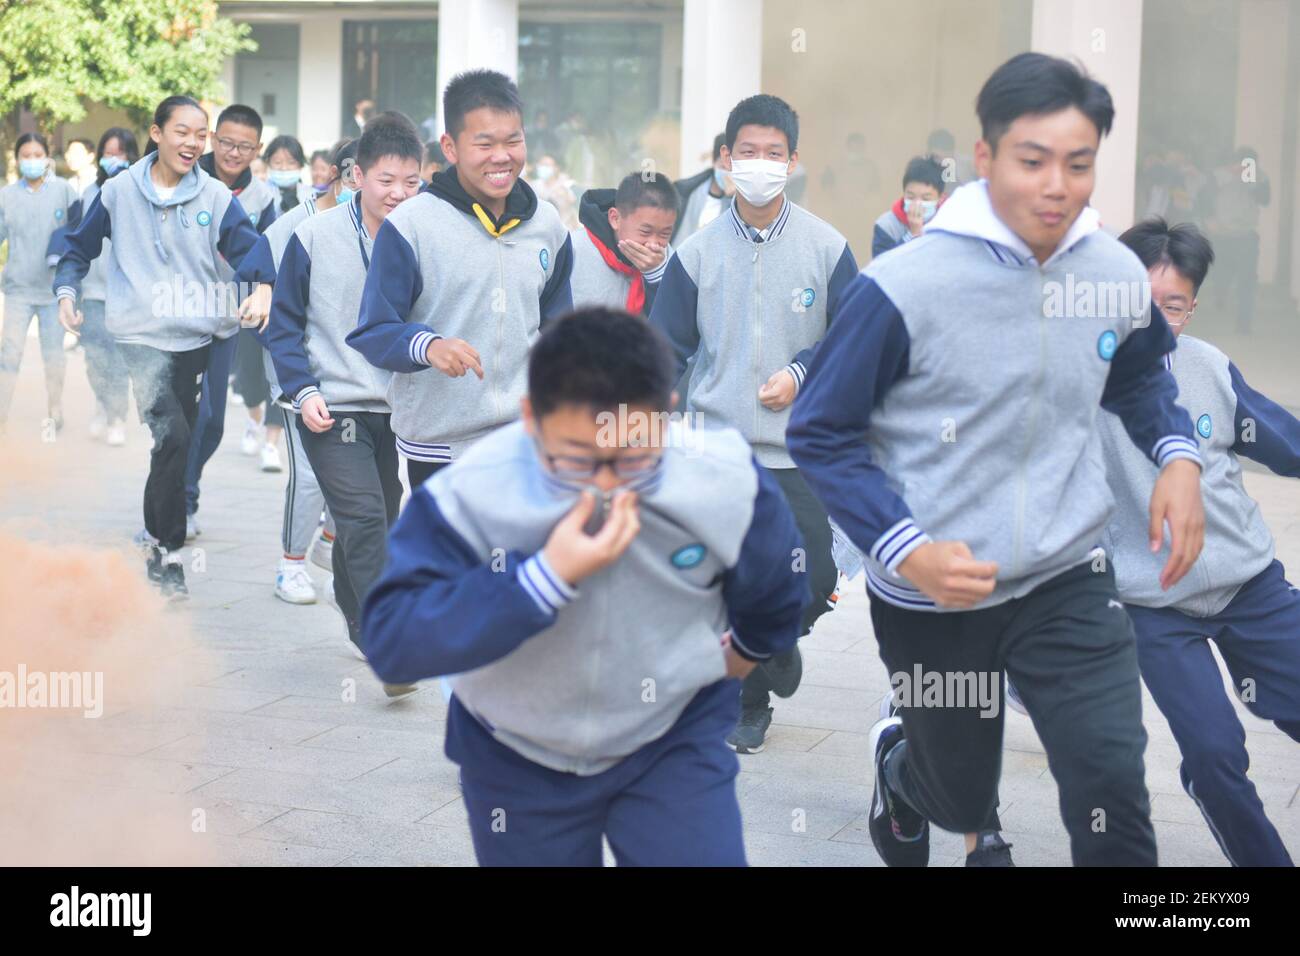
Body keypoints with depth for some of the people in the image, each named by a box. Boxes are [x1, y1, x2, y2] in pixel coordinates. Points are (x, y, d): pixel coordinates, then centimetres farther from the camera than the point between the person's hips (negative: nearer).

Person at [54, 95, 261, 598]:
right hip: (141, 334, -3)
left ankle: (156, 535, 33)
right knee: (172, 436, -19)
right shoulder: (119, 190, -1)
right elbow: (79, 248, 9)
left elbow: (250, 251, -7)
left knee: (175, 443, 12)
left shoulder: (215, 196, 0)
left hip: (195, 336, 3)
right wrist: (66, 290, -6)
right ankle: (168, 552, -8)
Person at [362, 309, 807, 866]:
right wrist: (546, 576, -41)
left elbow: (774, 582, 2)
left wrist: (750, 648, 23)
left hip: (675, 740, 0)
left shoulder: (726, 482, -21)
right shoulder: (467, 495, -28)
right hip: (516, 757, 0)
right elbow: (391, 642, -34)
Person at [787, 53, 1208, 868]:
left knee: (1111, 786, -12)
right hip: (932, 596, -2)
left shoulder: (1118, 276, -5)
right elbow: (821, 433, -12)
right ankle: (900, 766, 54)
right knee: (962, 802, 16)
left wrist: (1178, 455, -2)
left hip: (1069, 579, 3)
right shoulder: (904, 286, -20)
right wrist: (903, 549, -24)